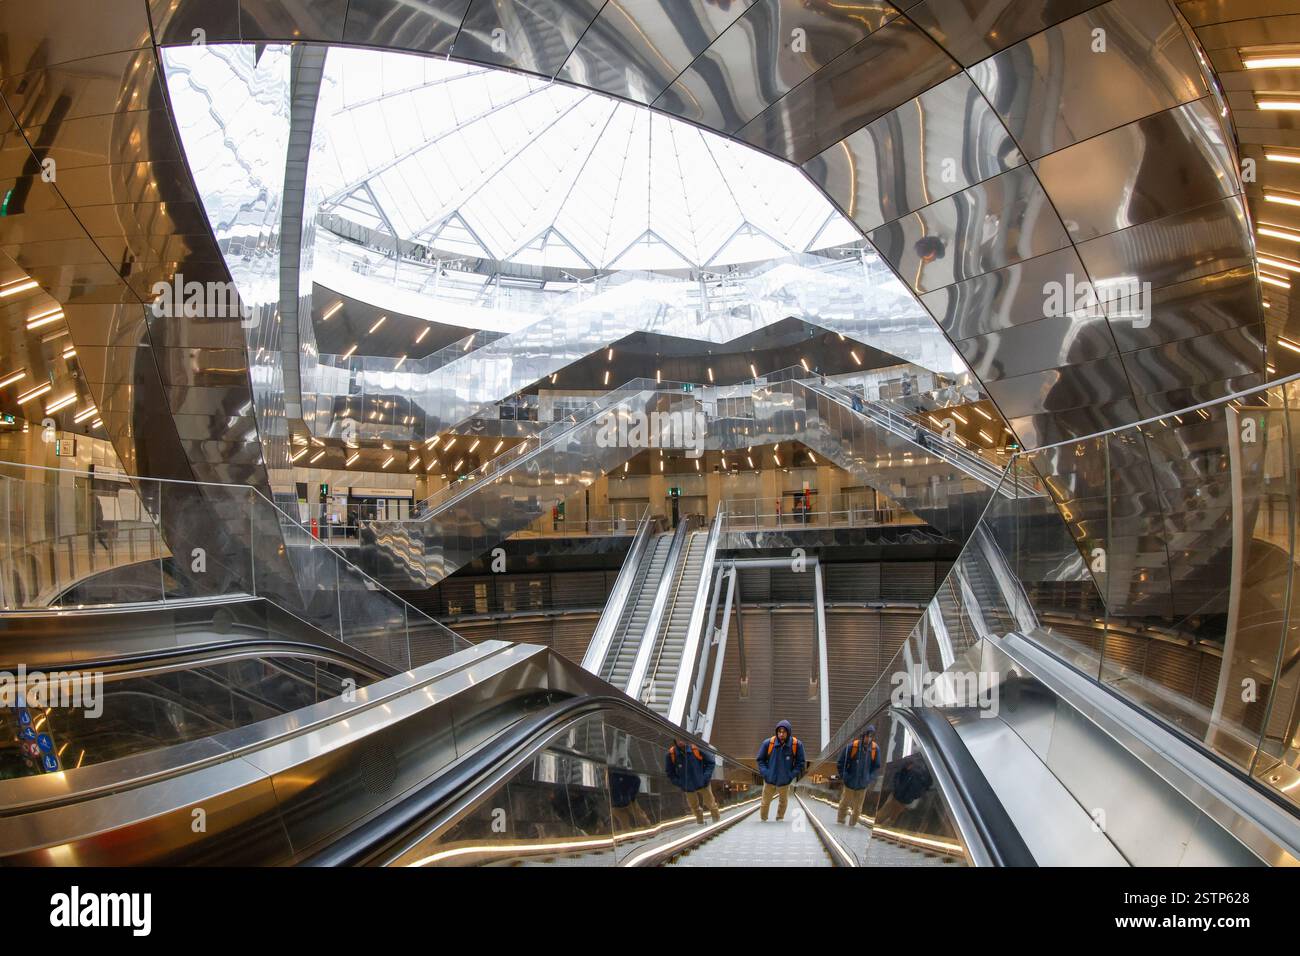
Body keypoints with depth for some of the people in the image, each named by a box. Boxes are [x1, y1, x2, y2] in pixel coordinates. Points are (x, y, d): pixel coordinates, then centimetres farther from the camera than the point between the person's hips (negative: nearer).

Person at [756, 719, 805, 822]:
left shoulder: (797, 745, -15)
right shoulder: (768, 743, -16)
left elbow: (801, 762, -2)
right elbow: (760, 760, -1)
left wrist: (792, 775, -10)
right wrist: (765, 773, -11)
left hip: (785, 781, 0)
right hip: (769, 780, 0)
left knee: (783, 801, 16)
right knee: (765, 802, 11)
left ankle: (780, 818, 38)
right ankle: (763, 819, 33)